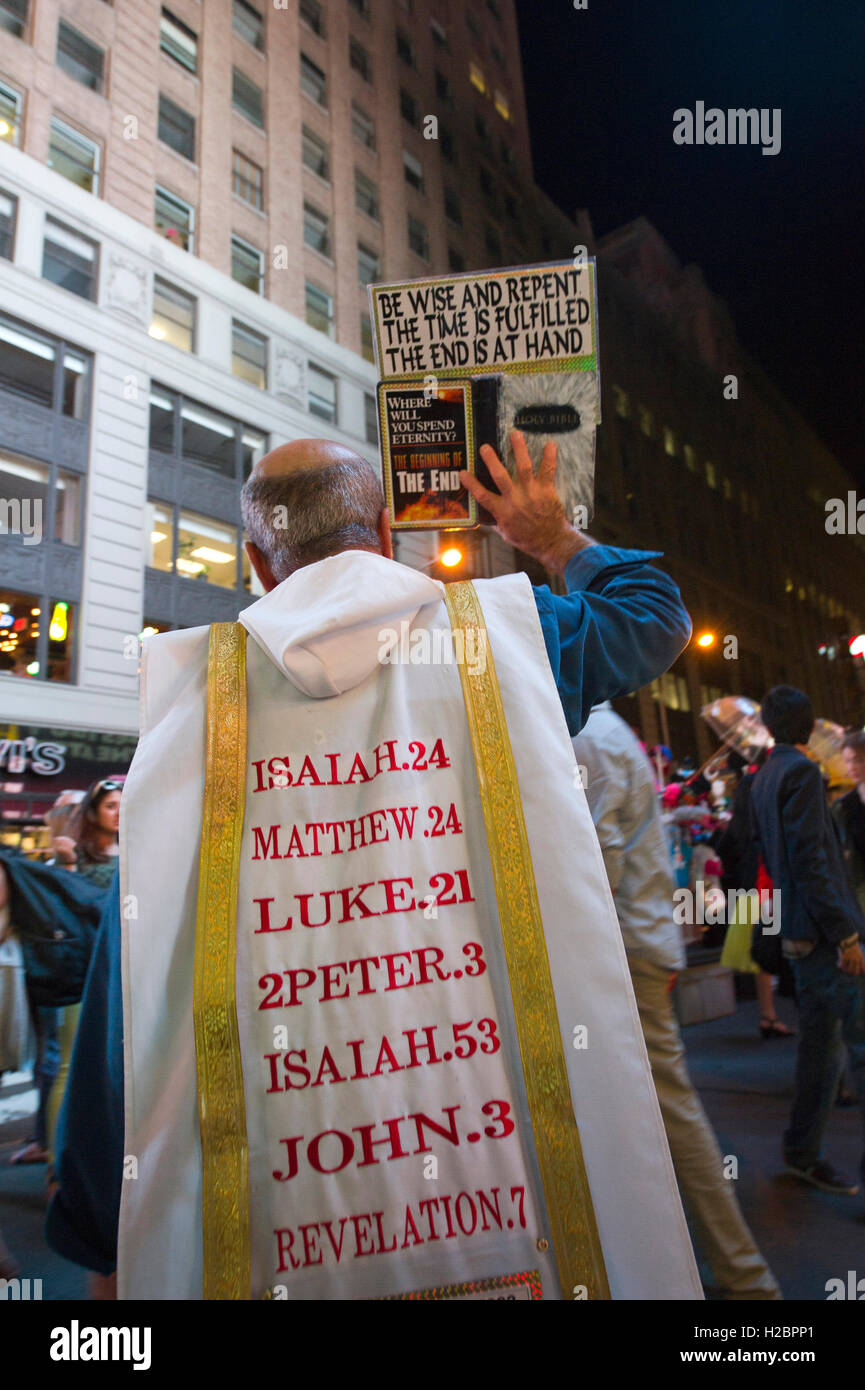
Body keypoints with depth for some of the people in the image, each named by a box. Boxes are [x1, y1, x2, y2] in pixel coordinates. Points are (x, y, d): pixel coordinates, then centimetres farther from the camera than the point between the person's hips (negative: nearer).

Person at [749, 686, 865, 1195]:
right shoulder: (801, 772, -13)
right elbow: (811, 861, -19)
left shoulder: (762, 780, 14)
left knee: (822, 1044, 15)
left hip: (801, 930, 9)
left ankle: (804, 1153, 24)